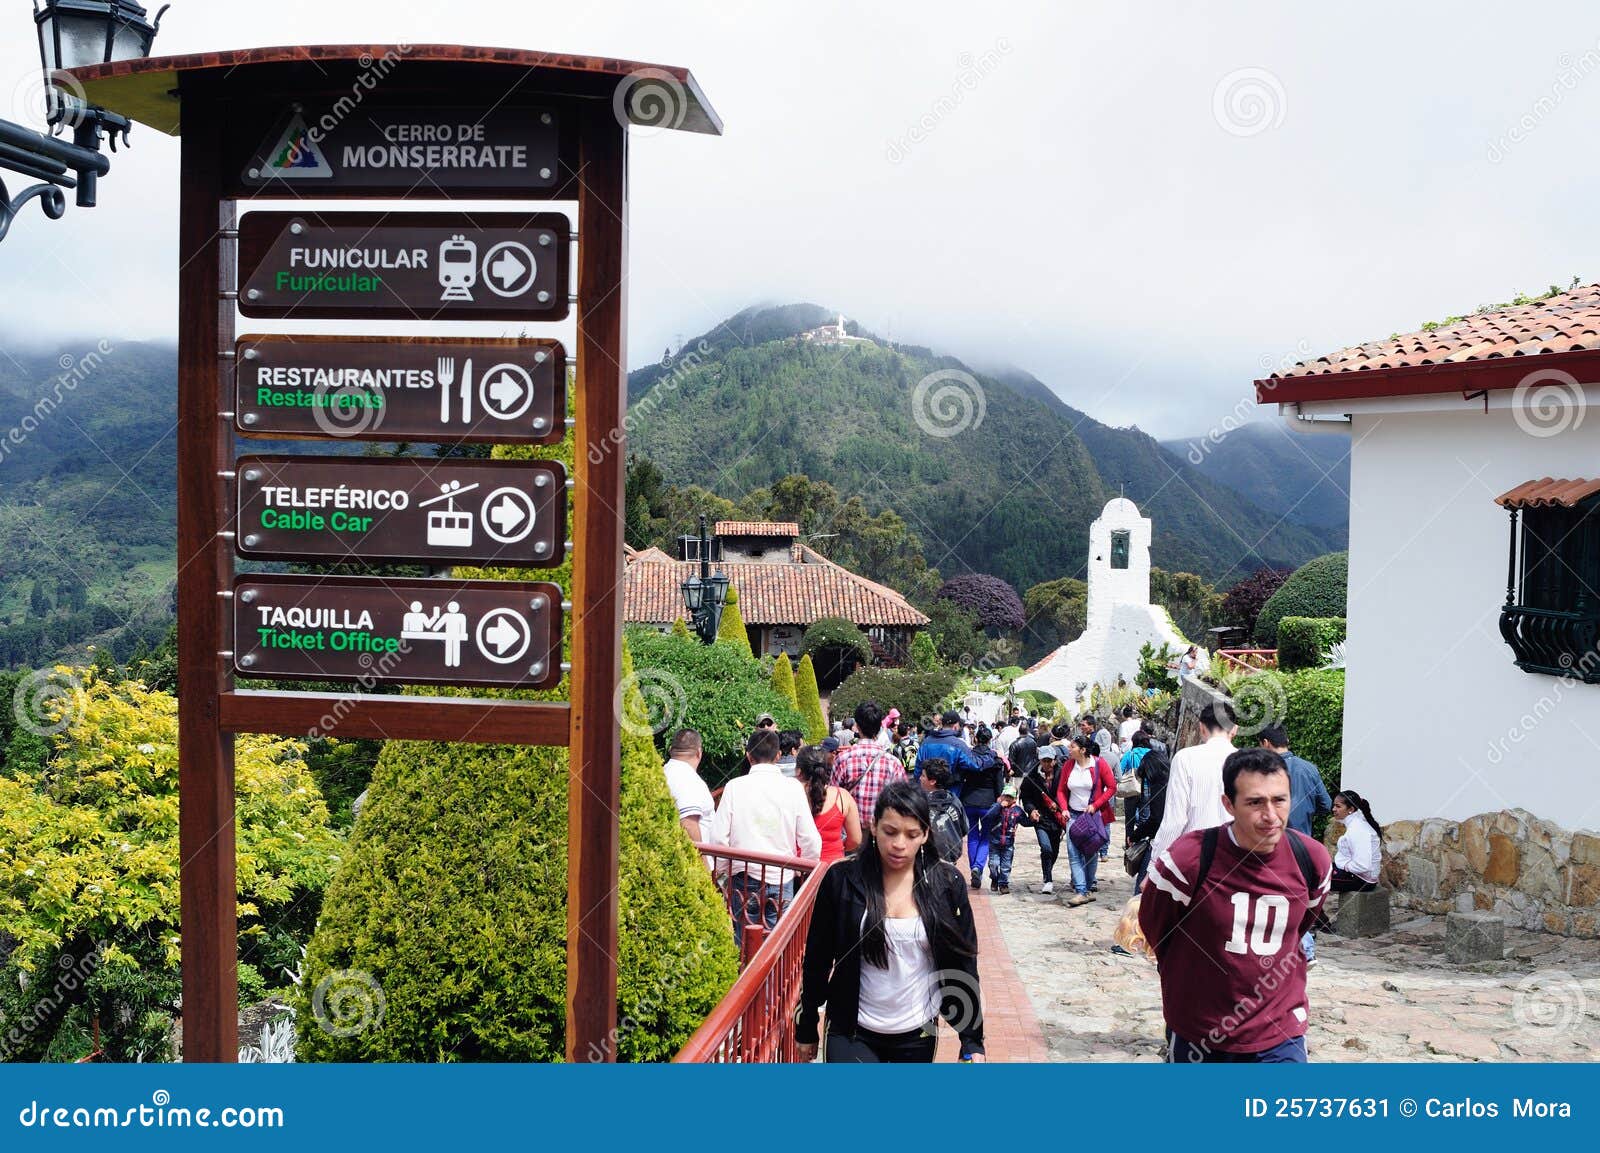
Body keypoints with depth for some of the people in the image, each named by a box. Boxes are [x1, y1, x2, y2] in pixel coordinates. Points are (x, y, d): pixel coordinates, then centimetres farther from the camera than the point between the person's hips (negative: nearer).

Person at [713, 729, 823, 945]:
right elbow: (811, 842, -3)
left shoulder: (734, 787, -5)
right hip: (781, 881, 0)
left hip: (743, 879, 0)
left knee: (744, 945, 9)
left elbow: (720, 839, -5)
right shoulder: (793, 788, -4)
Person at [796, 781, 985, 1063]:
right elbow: (817, 962, 0)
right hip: (853, 1034, -2)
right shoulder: (841, 881, -9)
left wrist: (972, 1041, 0)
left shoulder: (947, 885, -5)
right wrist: (807, 1029, 6)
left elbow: (963, 967, 2)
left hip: (919, 1035, 2)